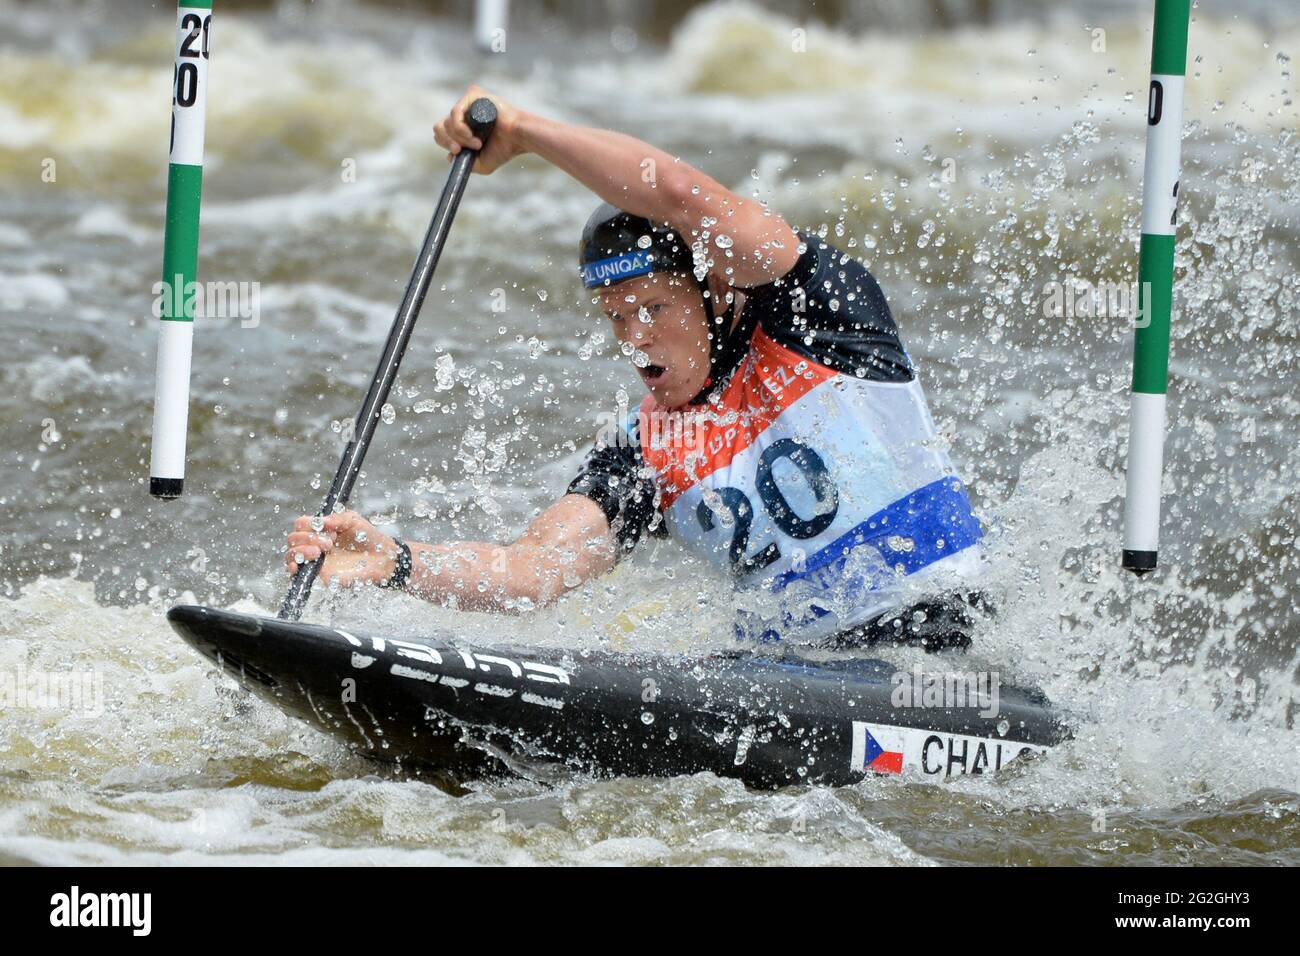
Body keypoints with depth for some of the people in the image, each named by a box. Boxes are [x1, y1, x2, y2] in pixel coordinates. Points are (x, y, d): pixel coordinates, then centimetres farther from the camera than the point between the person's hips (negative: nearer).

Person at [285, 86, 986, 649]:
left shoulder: (821, 308, -2)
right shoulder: (641, 455, 10)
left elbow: (681, 195, -16)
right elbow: (535, 568, -5)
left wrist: (522, 131, -11)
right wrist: (395, 563, -22)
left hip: (941, 653, -6)